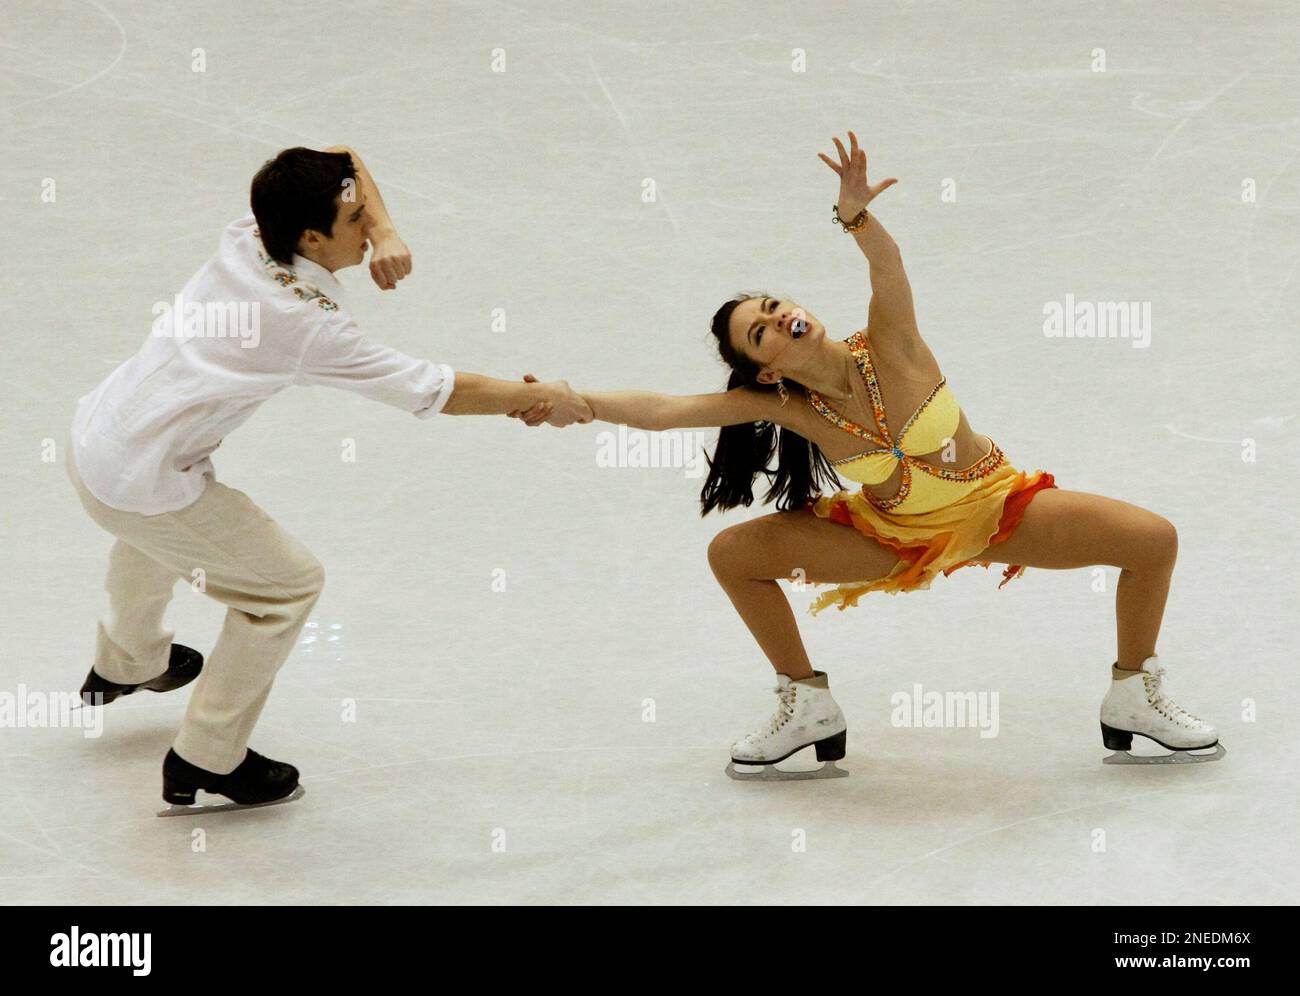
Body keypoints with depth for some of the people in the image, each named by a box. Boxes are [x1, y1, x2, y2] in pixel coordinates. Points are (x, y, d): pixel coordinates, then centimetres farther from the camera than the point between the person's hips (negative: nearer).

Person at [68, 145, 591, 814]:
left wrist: (384, 232, -8)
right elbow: (436, 392, -18)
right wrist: (539, 398, -5)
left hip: (88, 439, 8)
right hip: (143, 487, -8)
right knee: (289, 584, 6)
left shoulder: (246, 238, -7)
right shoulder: (310, 326, -25)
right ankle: (206, 761, 16)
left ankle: (126, 663, 65)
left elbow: (344, 160, 9)